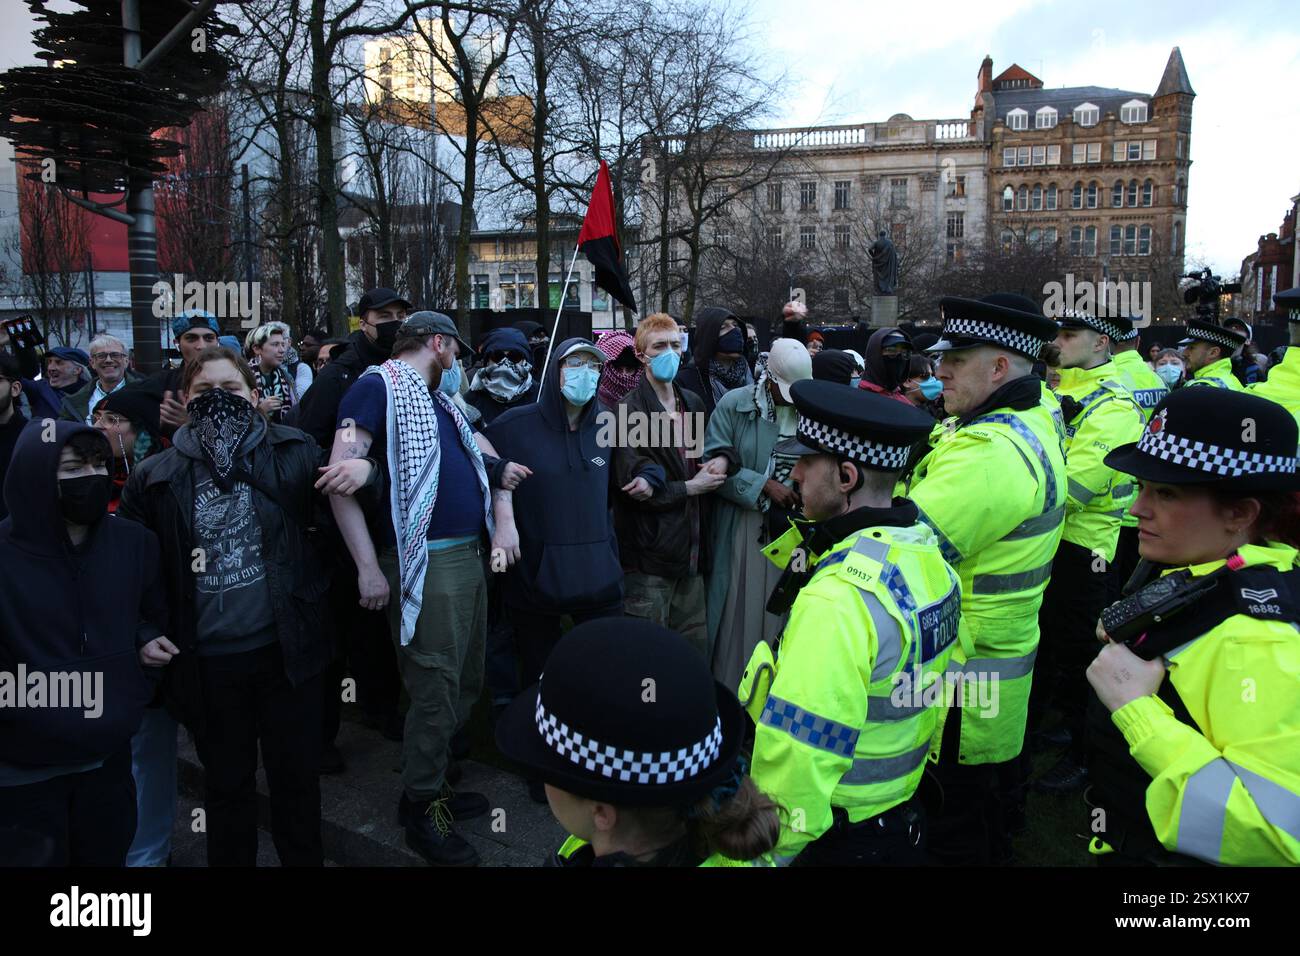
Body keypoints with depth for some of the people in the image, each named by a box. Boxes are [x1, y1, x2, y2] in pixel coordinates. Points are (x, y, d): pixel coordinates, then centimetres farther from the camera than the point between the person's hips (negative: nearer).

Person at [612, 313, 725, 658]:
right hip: (648, 555, -6)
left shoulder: (693, 404, 13)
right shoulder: (630, 410, -9)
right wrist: (690, 487, -7)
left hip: (690, 551, 6)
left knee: (696, 654, 11)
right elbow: (631, 484, -16)